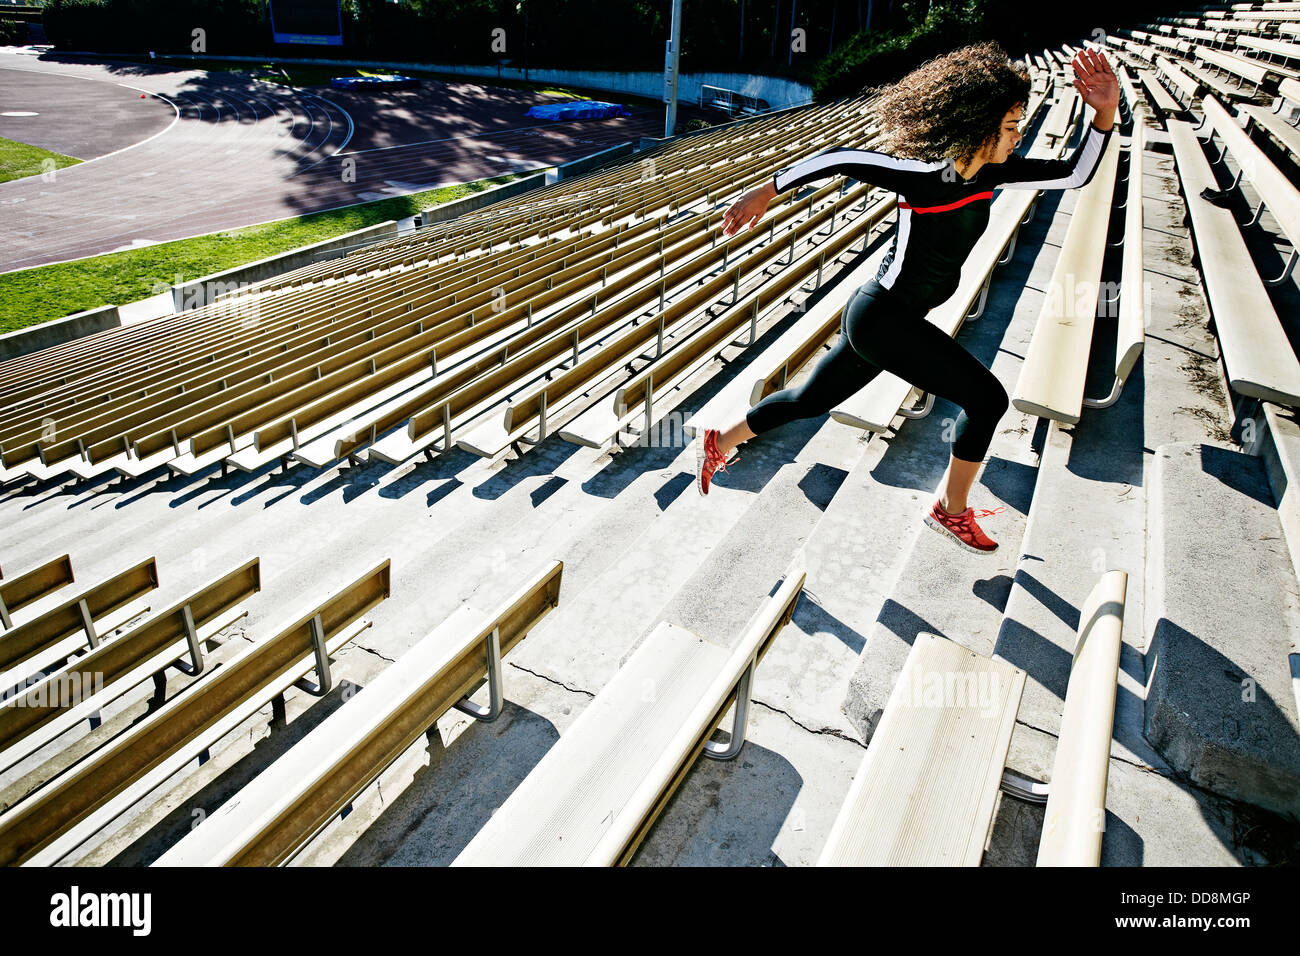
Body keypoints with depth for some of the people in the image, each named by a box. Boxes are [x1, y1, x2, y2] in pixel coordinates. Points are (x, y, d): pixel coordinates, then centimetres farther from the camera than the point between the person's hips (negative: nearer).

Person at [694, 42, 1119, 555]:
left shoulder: (990, 173, 1)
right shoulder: (927, 175, -22)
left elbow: (1074, 173, 6)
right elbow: (840, 157, -18)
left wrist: (1105, 113, -8)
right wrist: (766, 191, -14)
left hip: (893, 319, 9)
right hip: (882, 318, -9)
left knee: (810, 400, 21)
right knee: (987, 398, -2)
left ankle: (720, 441, 37)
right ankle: (951, 511, 16)